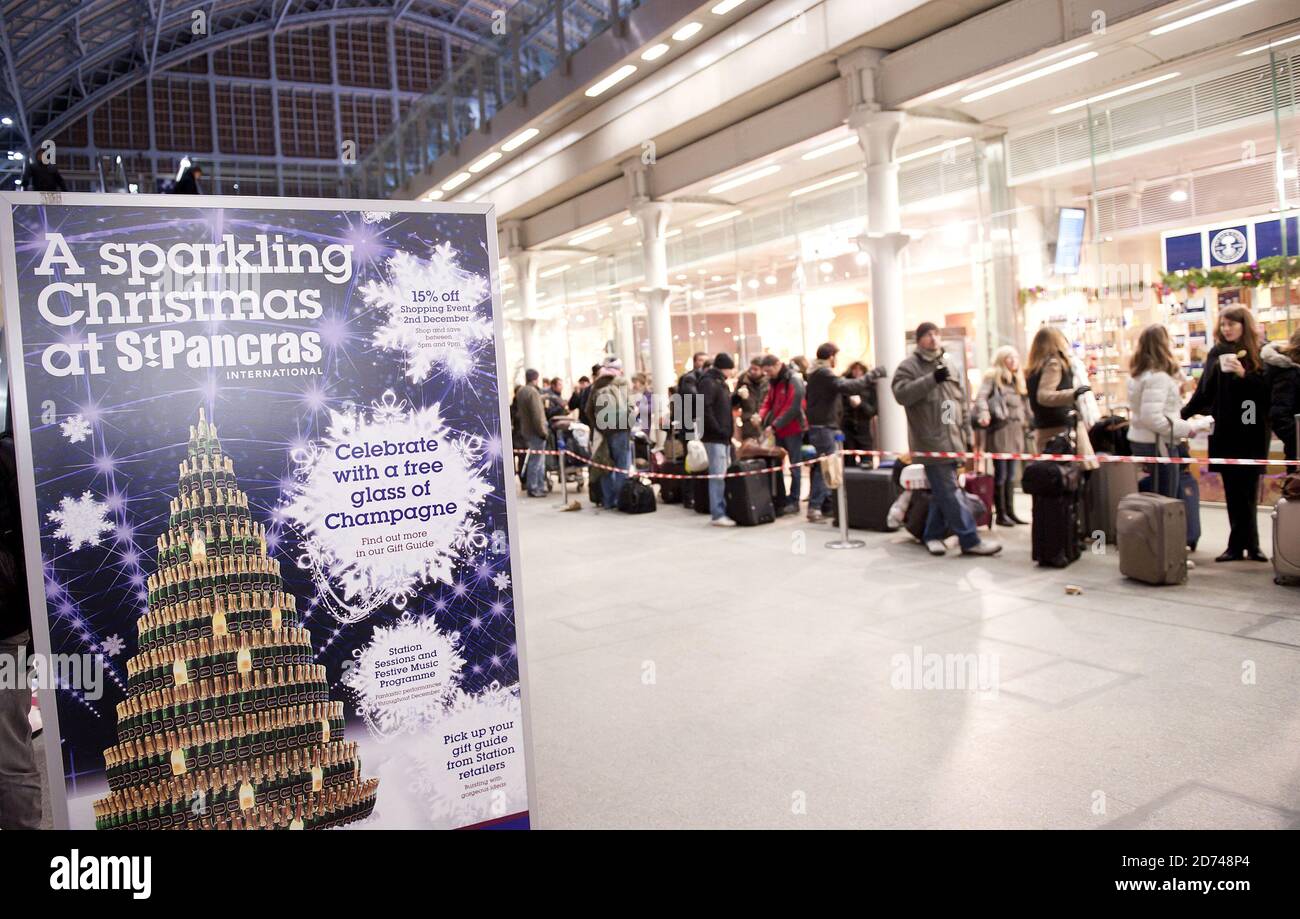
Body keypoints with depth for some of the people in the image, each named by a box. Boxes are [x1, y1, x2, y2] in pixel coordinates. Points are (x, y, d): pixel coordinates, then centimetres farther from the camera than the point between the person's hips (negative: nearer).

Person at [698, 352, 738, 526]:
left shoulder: (720, 382, 19)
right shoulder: (708, 382, -11)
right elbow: (705, 409, -21)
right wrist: (718, 430, -19)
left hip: (724, 436, 10)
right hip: (714, 437, -10)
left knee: (724, 475, 11)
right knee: (717, 475, -9)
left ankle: (723, 511, 16)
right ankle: (717, 515, -7)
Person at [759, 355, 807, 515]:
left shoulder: (794, 380, -14)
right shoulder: (773, 381, 11)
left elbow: (792, 408, -20)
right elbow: (768, 401, 14)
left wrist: (774, 425, -21)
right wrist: (761, 416, -6)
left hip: (793, 430, -8)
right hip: (778, 430, 8)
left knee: (794, 467, 1)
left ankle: (794, 501, 6)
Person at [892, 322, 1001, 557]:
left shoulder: (948, 367, 19)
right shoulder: (909, 366, -1)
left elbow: (962, 403, 22)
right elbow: (901, 393, -18)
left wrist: (966, 433, 16)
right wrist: (932, 379, -24)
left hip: (952, 441, 7)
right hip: (931, 442, -7)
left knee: (943, 492, 12)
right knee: (949, 493, -9)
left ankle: (932, 535, 24)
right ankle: (970, 540, -7)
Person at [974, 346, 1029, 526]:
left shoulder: (1017, 379, 21)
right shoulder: (992, 376, -1)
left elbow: (1021, 405, 24)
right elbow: (981, 396, -14)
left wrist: (1023, 426, 17)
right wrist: (984, 414, -30)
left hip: (1015, 429, 7)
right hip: (999, 427, -7)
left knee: (1011, 474, 9)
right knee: (1001, 473, -5)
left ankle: (1010, 511, 13)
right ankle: (1000, 514, 0)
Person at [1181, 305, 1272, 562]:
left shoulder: (1261, 354, -1)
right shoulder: (1217, 353, 6)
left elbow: (1267, 389, -8)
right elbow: (1204, 391, 9)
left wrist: (1243, 374, -19)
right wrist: (1183, 415, 5)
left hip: (1251, 432, -2)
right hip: (1224, 432, 2)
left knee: (1246, 490, 1)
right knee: (1234, 490, 5)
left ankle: (1240, 544, 10)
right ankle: (1247, 544, 12)